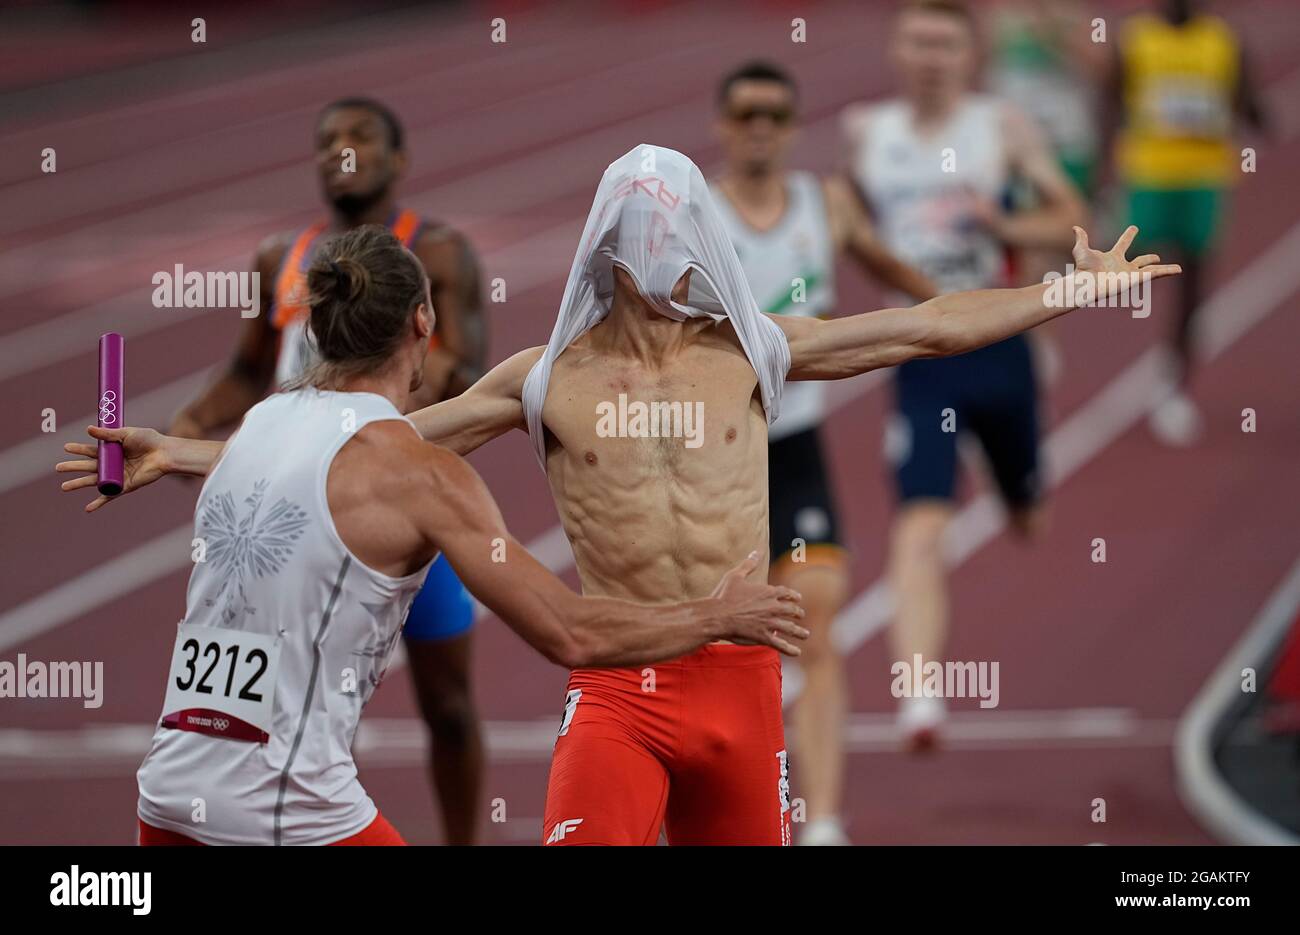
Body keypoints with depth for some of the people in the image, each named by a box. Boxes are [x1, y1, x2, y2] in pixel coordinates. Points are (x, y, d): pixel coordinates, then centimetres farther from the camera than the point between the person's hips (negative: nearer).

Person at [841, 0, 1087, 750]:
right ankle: (920, 695, -24)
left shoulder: (1004, 128, -2)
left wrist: (1005, 227, -18)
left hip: (998, 347, 1)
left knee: (1029, 518, 20)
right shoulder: (866, 134, 4)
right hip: (919, 358, 0)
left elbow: (1071, 220, -1)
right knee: (919, 526, -16)